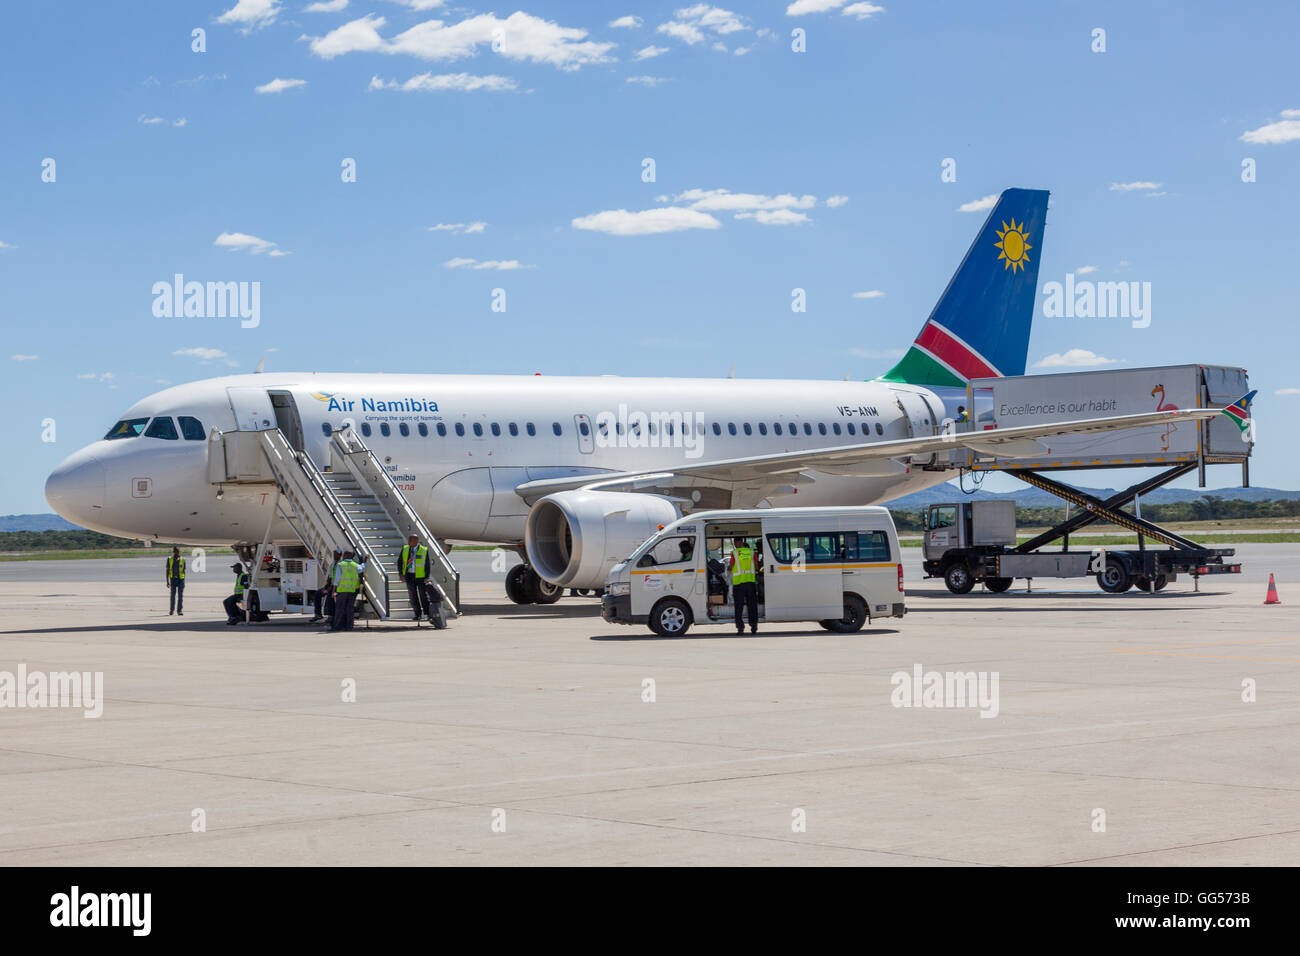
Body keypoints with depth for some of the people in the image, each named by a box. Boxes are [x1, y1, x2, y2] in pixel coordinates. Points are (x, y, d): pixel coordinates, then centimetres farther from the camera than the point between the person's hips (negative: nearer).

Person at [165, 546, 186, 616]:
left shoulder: (182, 560, 3)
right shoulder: (170, 559, 1)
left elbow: (184, 571, 8)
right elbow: (167, 571, 1)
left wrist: (184, 582, 7)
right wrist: (167, 581, -6)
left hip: (181, 579, 0)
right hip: (173, 579, 0)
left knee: (180, 595, -6)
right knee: (172, 595, 5)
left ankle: (179, 610, -4)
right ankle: (171, 610, 21)